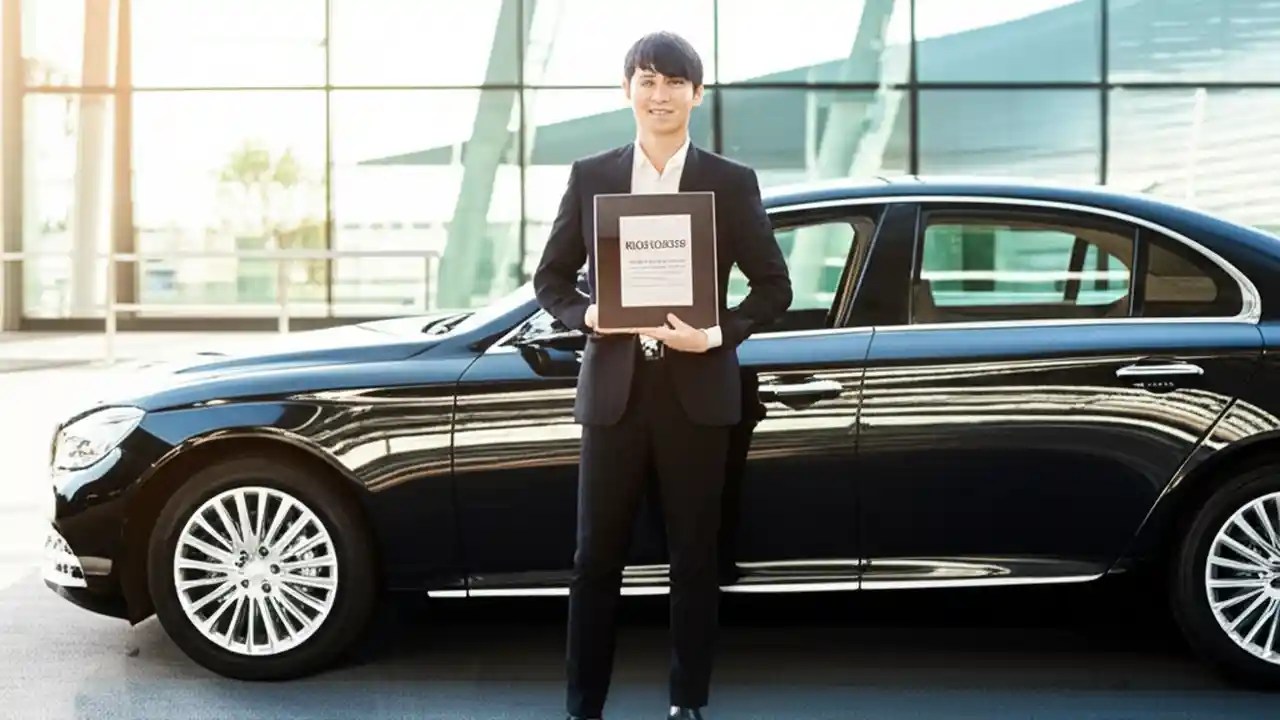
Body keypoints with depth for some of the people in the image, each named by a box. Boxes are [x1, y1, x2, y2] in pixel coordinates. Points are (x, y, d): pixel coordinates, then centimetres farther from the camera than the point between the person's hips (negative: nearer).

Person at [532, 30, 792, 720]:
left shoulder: (732, 183, 2)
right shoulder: (589, 176, 6)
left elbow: (774, 286, 3)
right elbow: (551, 277, 10)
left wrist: (718, 333, -13)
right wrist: (587, 315, -11)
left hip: (696, 390, -1)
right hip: (614, 389, 1)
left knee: (694, 556, 7)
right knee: (596, 557, 5)